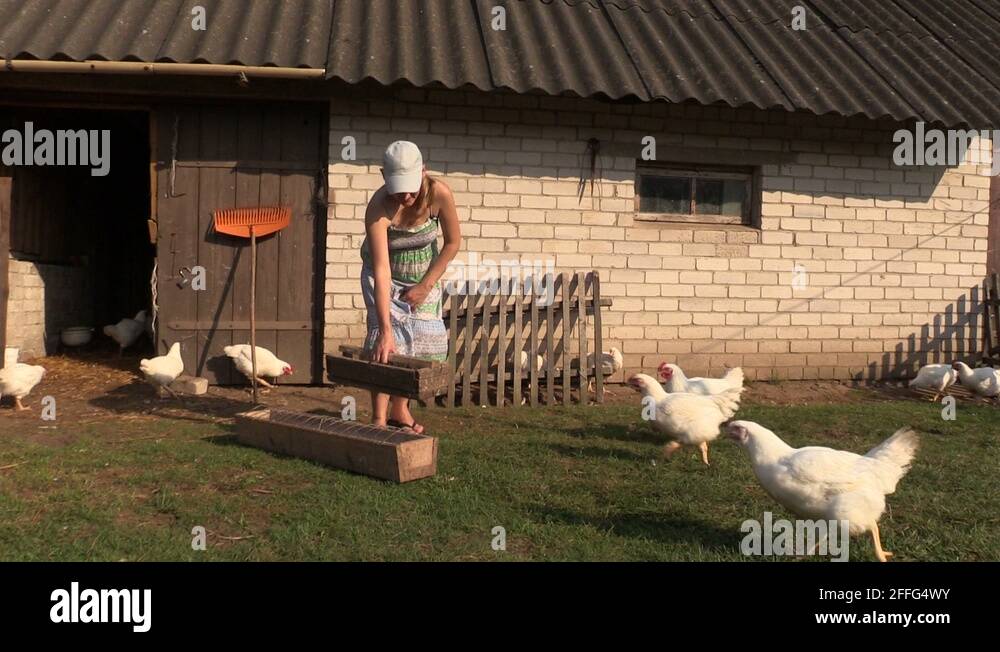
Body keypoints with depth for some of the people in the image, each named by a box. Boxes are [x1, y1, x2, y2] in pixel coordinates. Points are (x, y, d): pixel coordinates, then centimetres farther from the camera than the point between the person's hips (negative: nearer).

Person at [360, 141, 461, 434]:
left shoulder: (439, 193, -29)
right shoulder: (379, 207, -36)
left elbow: (453, 242, -12)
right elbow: (381, 270, -41)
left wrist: (426, 285, -13)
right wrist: (385, 330, -47)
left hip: (423, 274, 3)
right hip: (386, 276, -3)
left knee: (425, 340, 2)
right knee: (387, 342, -18)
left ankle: (400, 409, 21)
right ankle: (379, 418, -13)